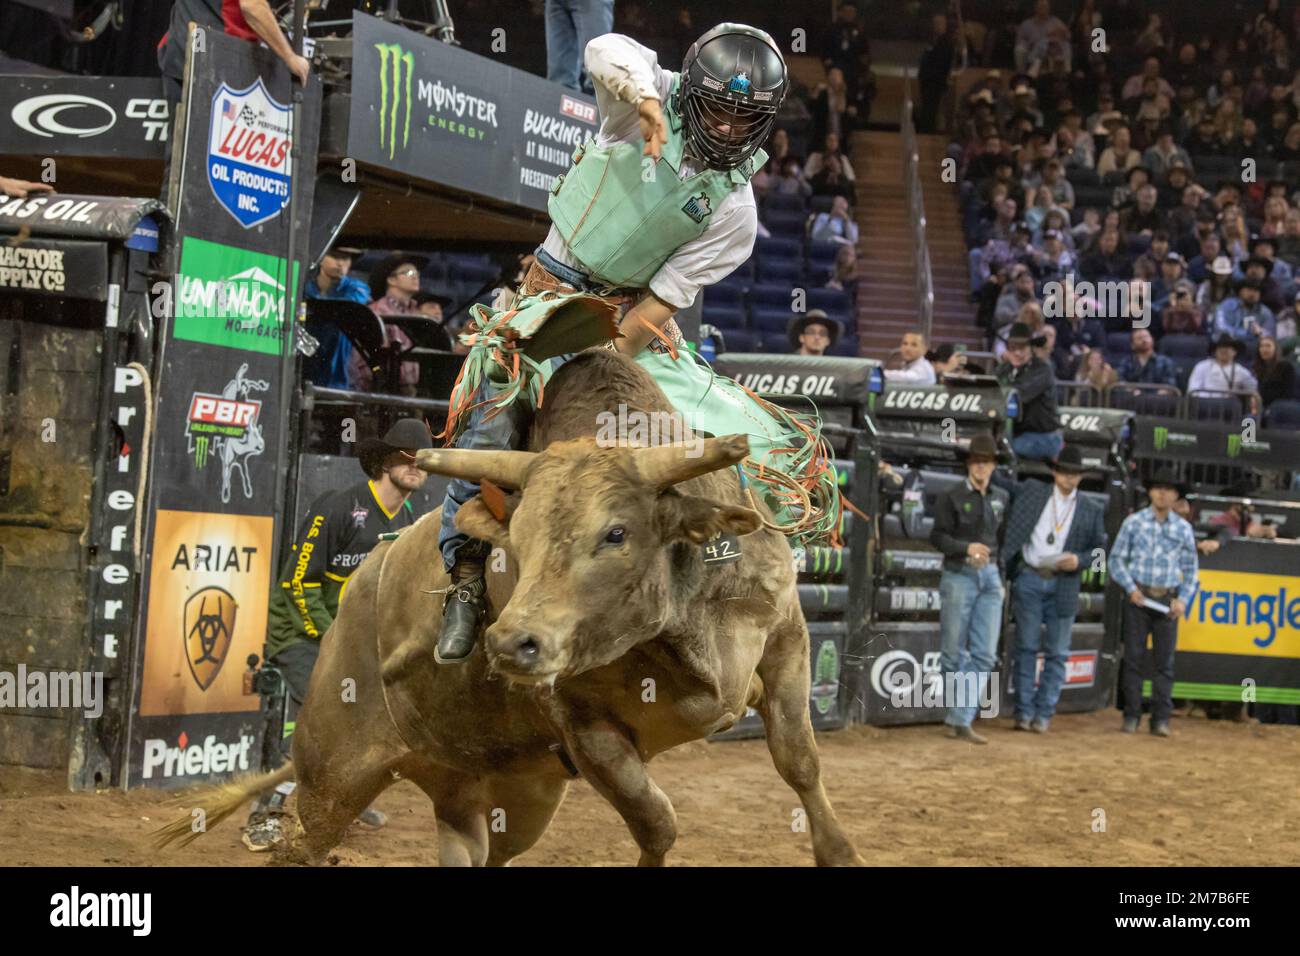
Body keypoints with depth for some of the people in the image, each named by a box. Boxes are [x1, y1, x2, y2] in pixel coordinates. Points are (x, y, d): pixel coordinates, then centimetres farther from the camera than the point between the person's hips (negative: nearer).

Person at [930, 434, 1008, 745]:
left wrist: (1001, 577, 13)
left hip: (990, 578, 4)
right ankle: (957, 713, 17)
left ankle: (961, 720, -6)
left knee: (984, 654, -6)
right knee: (955, 652, 1)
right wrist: (967, 547, -23)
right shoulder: (951, 497, -3)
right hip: (959, 576, -4)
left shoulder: (1000, 498, 11)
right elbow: (938, 536, -8)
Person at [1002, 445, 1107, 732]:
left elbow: (1100, 548, 9)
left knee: (1056, 652, 1)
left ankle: (1044, 713, 7)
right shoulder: (1031, 491, 6)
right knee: (1026, 647, 2)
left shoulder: (1091, 510, 8)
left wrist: (1079, 560, -8)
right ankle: (1024, 711, 7)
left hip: (1063, 585, 1)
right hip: (1029, 579, -1)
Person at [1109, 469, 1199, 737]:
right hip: (1138, 597, -1)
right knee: (1134, 657, 1)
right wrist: (1131, 588, -8)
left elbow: (1190, 569, 11)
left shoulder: (1183, 528, 7)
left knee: (1165, 660, 1)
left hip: (1167, 601, 1)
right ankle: (1131, 716, 8)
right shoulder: (1134, 522, 2)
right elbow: (1117, 558, 3)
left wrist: (1183, 599, -1)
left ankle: (1161, 718, 5)